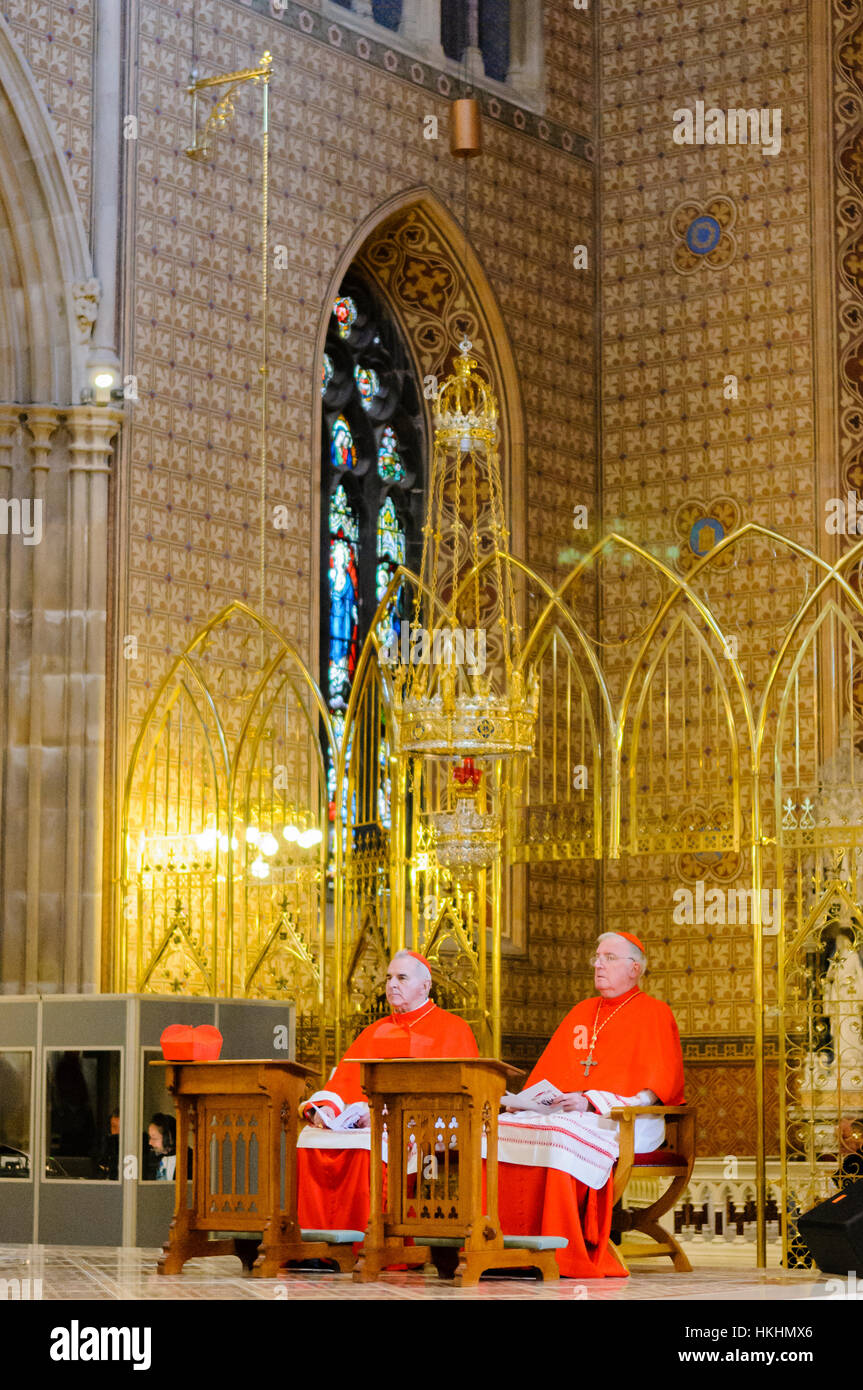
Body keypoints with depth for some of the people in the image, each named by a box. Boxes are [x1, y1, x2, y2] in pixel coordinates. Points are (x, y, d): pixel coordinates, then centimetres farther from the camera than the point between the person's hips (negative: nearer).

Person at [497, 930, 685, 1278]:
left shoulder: (654, 1013, 4)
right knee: (503, 1129, -21)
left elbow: (657, 1086, -7)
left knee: (560, 1134, -37)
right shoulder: (582, 1012, 26)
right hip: (565, 1110, 6)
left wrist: (590, 1102, -18)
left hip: (625, 1121, -6)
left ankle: (562, 1252, -36)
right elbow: (549, 1070, 26)